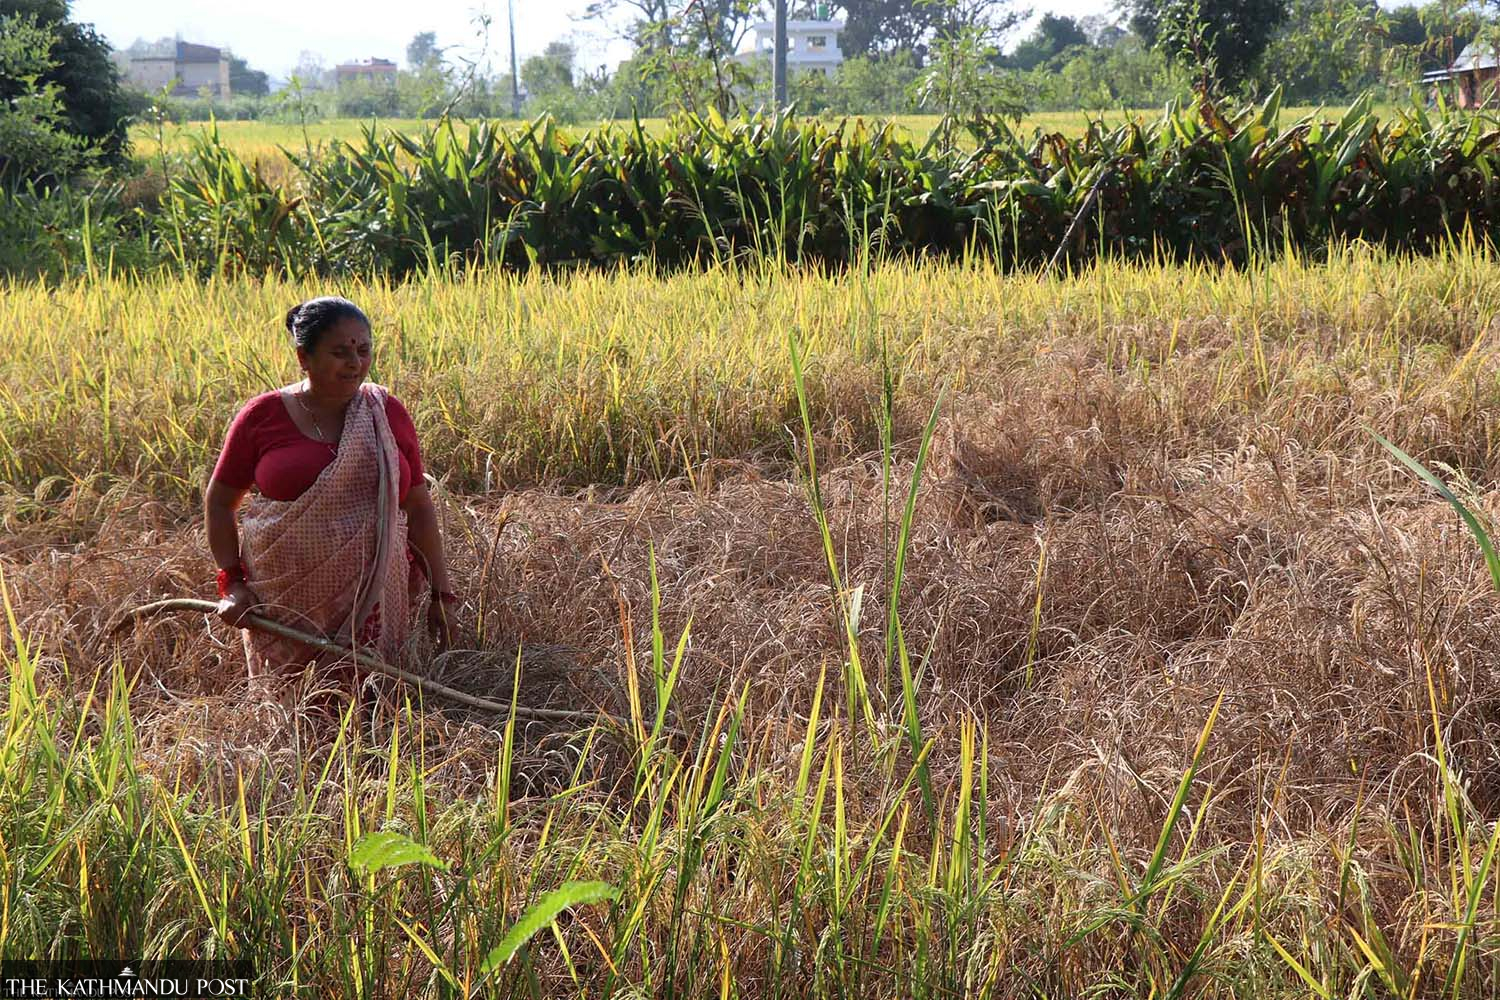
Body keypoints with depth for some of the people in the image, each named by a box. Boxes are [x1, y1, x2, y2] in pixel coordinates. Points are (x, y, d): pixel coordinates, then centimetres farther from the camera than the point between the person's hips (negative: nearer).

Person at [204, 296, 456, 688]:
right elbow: (219, 501, 7)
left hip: (372, 603, 1)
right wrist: (231, 583, -3)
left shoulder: (387, 414, 5)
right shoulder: (263, 417, -1)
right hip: (285, 604, -1)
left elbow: (419, 506, 9)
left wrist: (441, 595, 7)